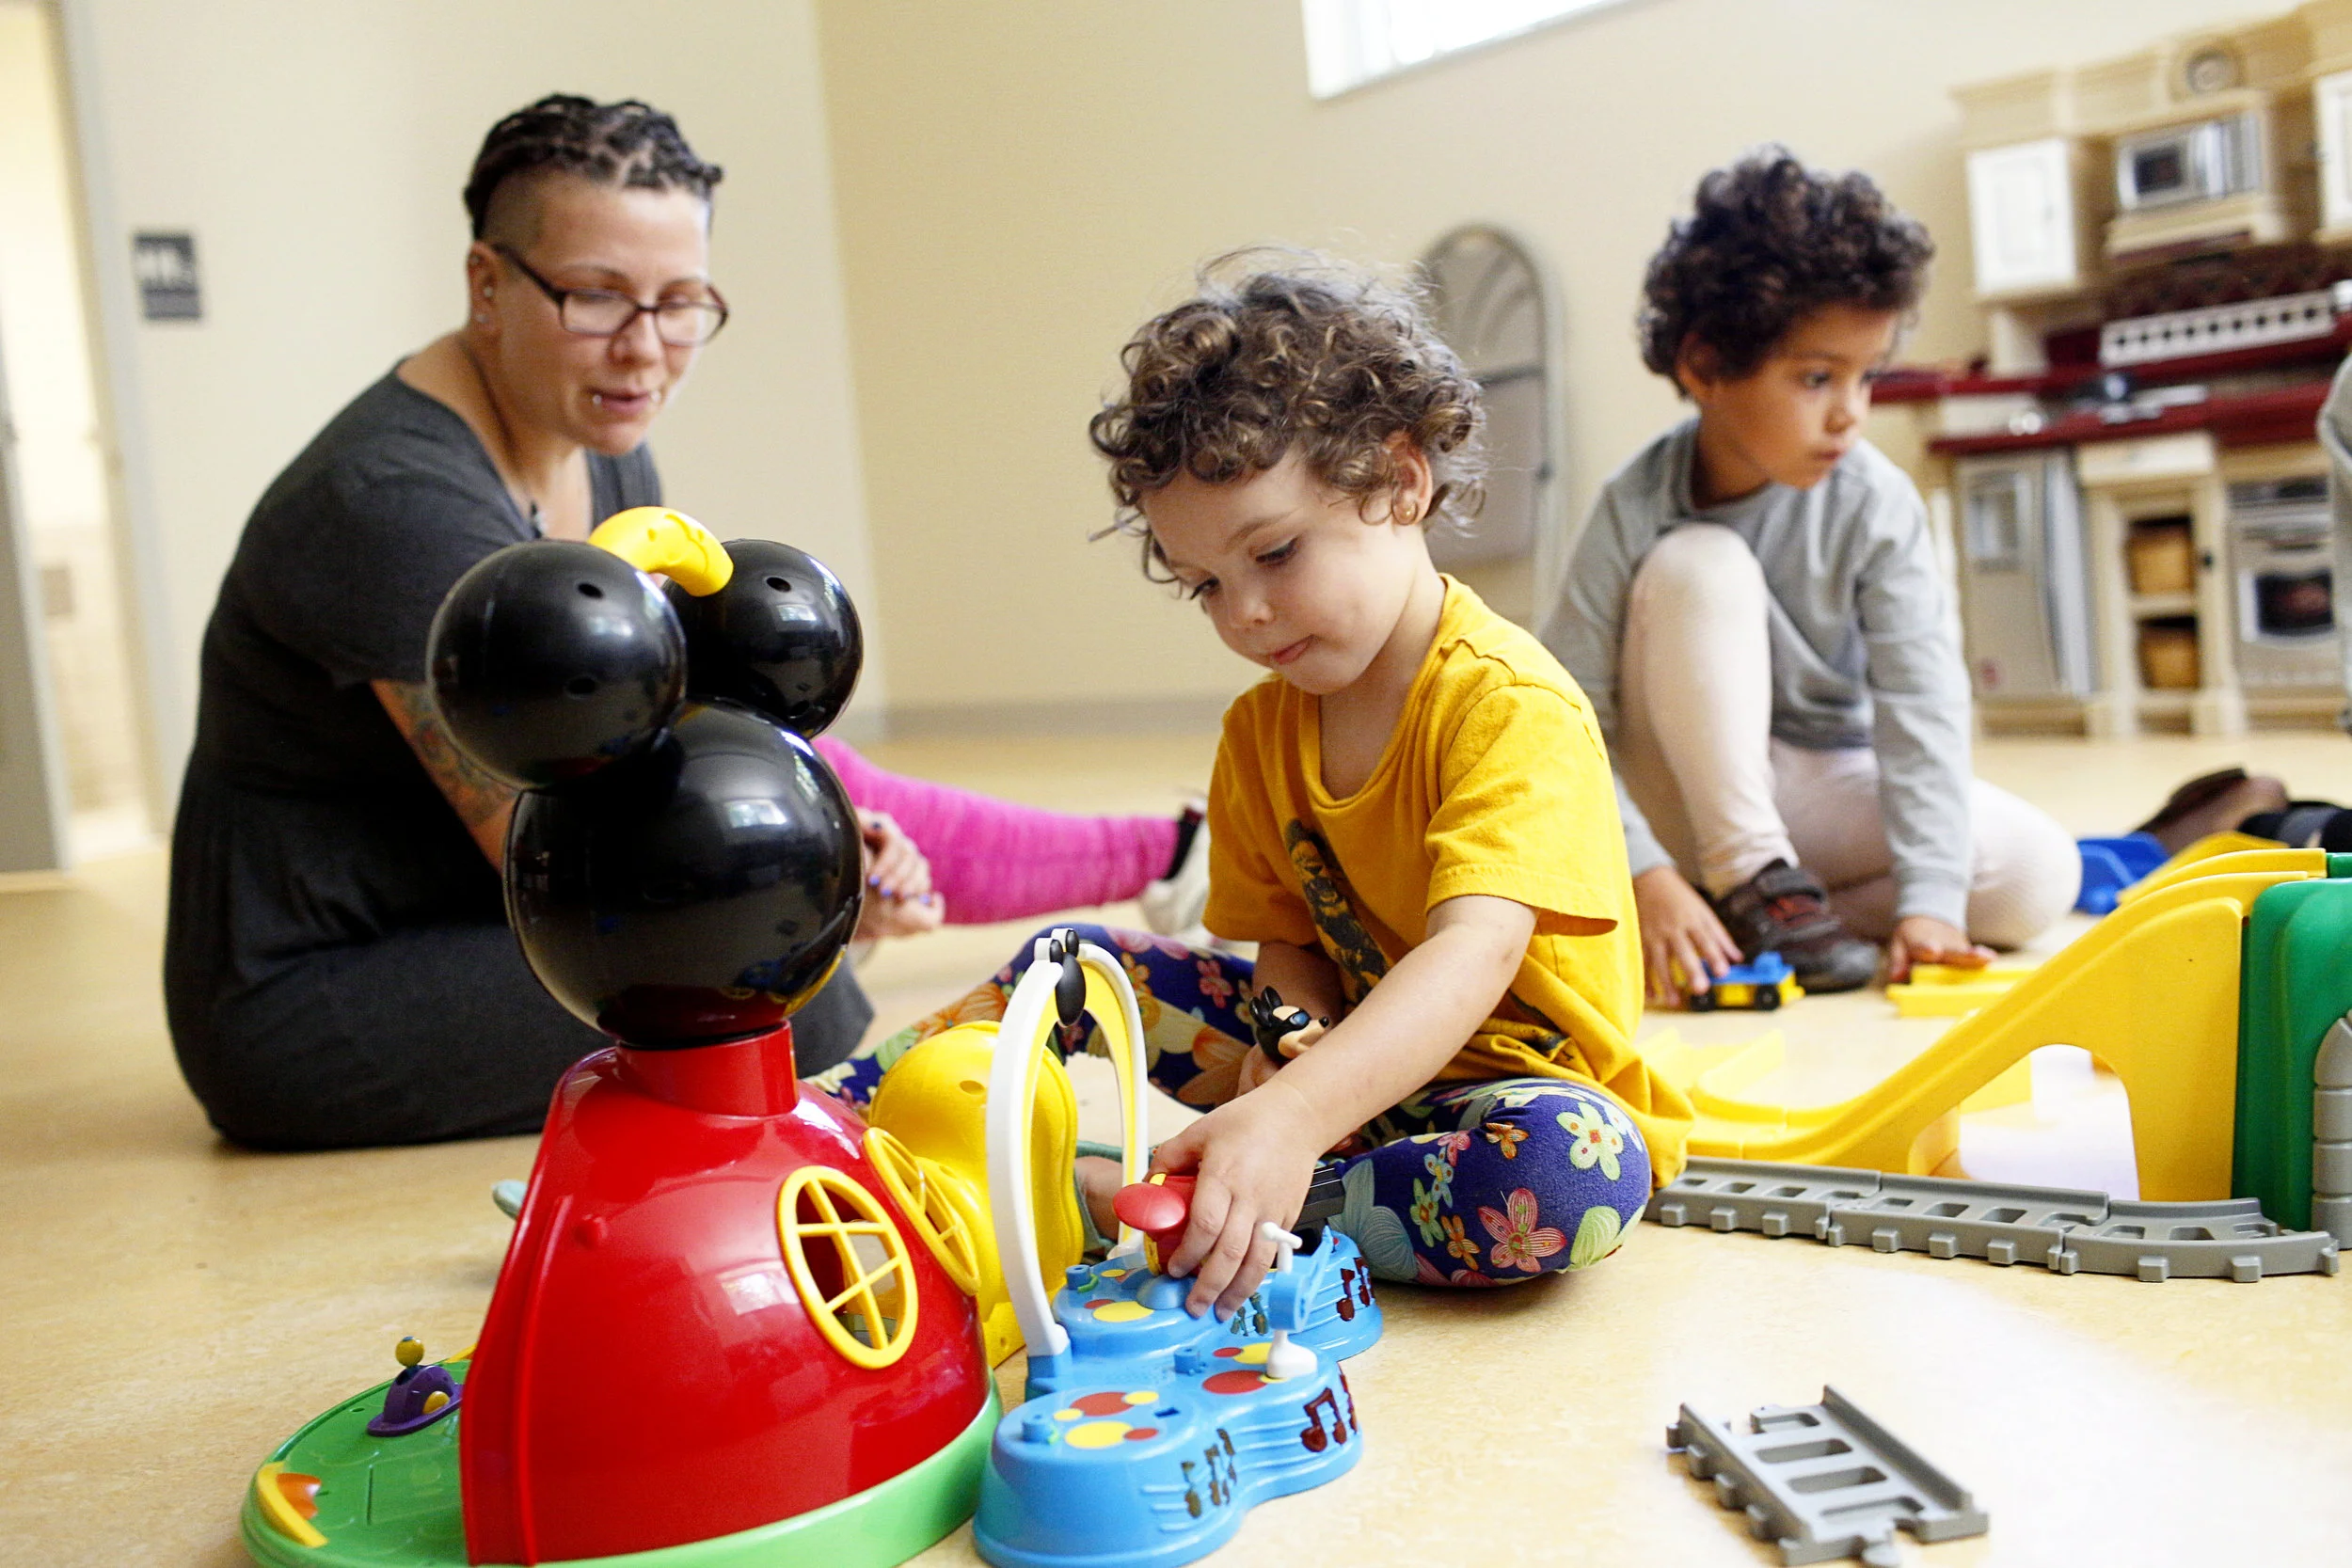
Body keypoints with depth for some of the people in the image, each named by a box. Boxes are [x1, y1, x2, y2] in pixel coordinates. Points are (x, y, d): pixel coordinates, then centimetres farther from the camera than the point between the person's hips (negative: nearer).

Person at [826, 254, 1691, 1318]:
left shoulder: (1513, 707, -23)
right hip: (1350, 1041, 6)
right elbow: (1288, 941, 3)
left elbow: (1472, 954, -36)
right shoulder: (1260, 730, 1)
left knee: (1579, 1172, -40)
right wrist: (1294, 1051, -21)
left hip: (1524, 1077, -6)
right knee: (1074, 965, -1)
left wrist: (1295, 1117, -50)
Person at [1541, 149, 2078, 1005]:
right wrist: (1647, 877, -33)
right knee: (1700, 565, -26)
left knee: (2036, 878, -21)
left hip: (1827, 787, 2)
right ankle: (1749, 884, -20)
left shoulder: (1875, 503, -14)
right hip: (1694, 802, -2)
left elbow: (1921, 706, -20)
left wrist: (1928, 899, -30)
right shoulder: (1635, 511, -19)